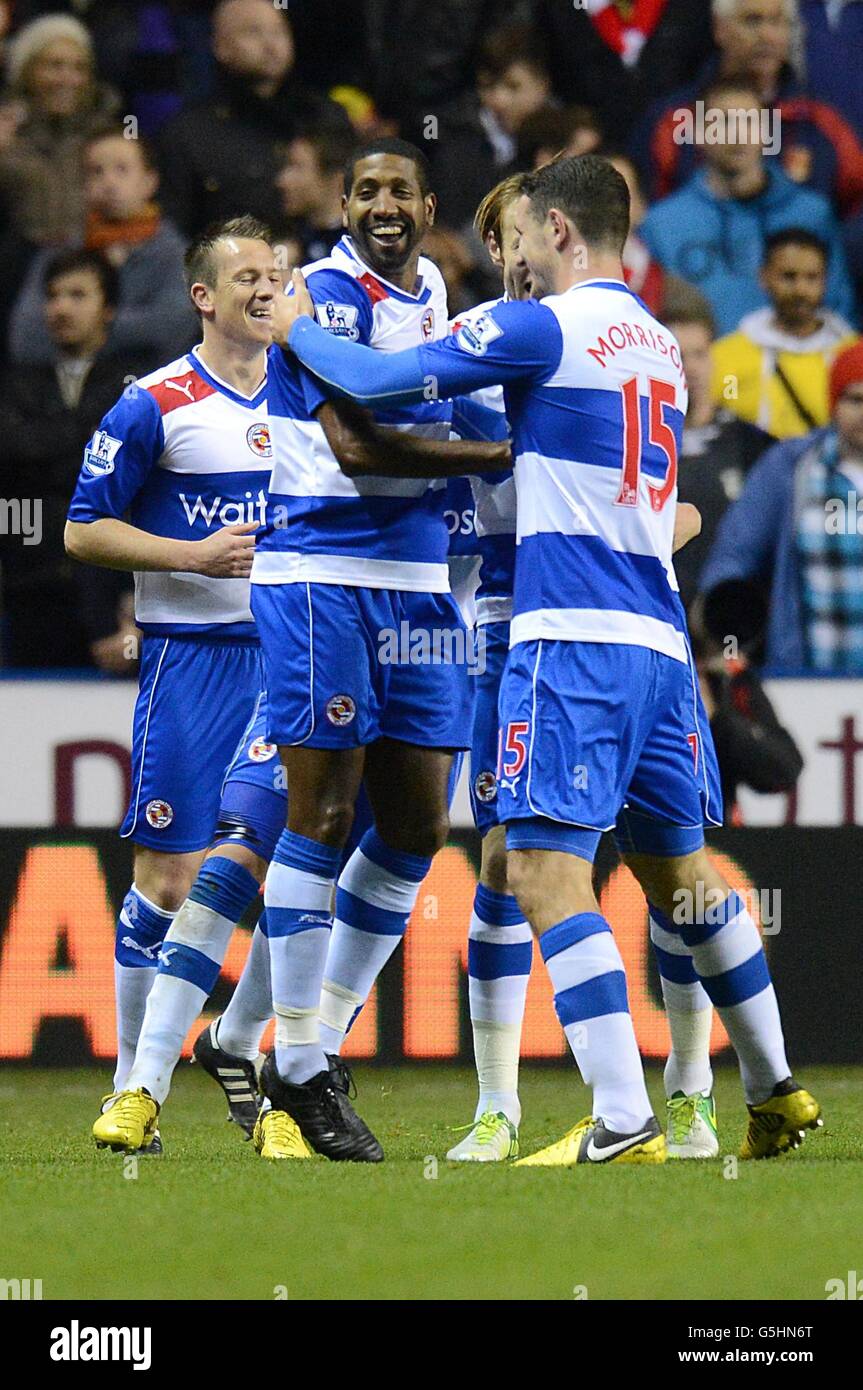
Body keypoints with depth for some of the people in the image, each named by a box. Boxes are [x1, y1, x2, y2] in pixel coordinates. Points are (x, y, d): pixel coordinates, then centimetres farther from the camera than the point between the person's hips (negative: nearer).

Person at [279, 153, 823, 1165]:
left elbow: (382, 384, -4)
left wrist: (297, 331, 14)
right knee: (675, 866, 19)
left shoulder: (543, 327, -6)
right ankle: (775, 1092, 25)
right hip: (659, 641, 8)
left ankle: (623, 1122, -20)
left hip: (573, 639, -8)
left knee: (544, 870, -11)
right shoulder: (658, 343, 18)